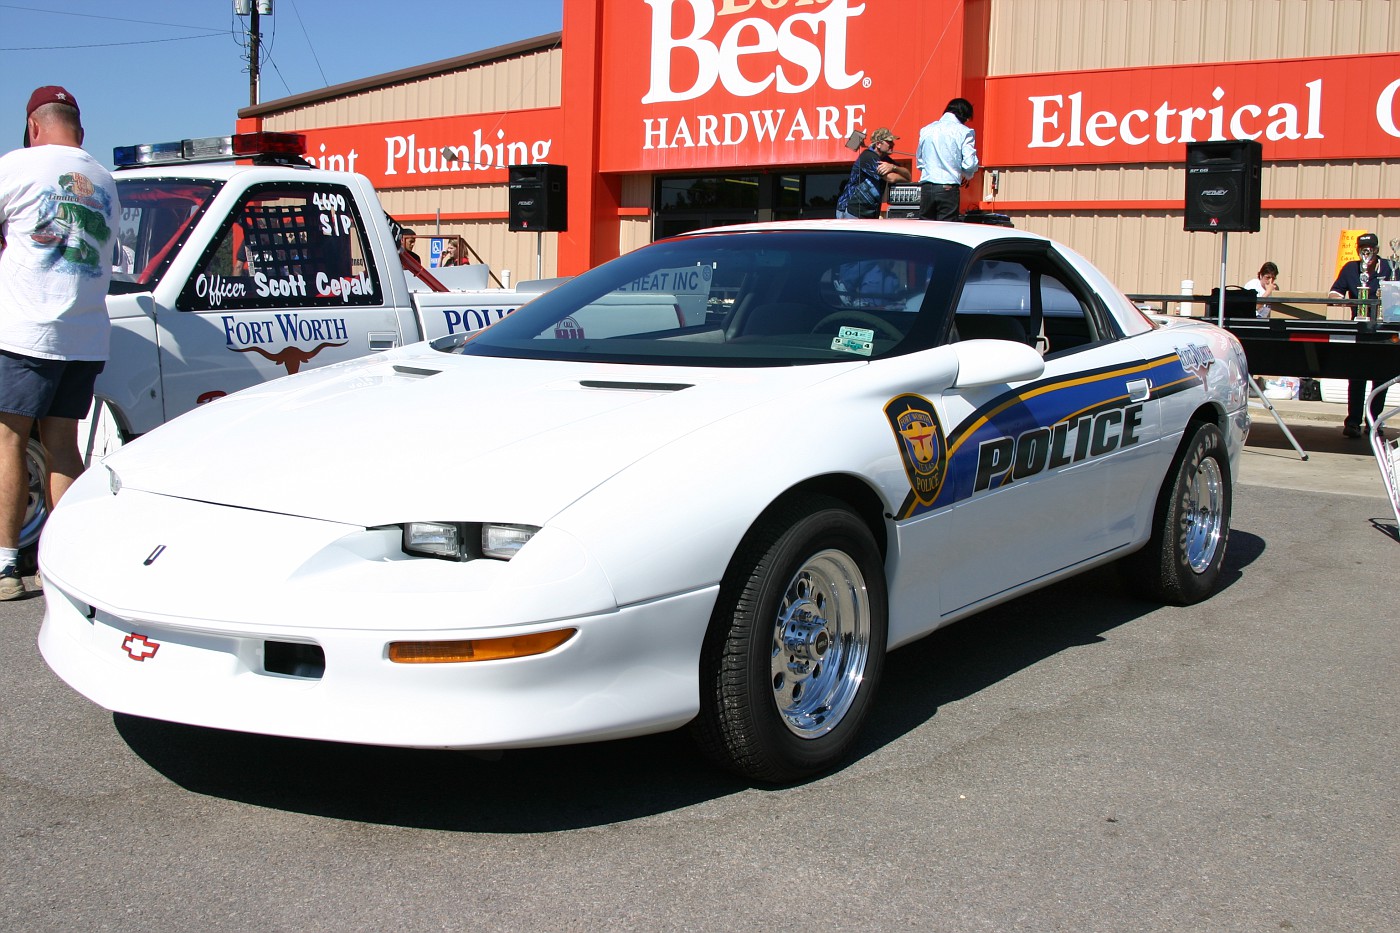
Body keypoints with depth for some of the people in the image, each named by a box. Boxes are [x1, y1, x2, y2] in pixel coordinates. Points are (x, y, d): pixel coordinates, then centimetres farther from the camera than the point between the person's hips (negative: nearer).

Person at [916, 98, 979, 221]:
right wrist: (967, 176, 14)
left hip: (926, 188, 4)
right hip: (948, 188, -4)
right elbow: (969, 164, -7)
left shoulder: (926, 130, 12)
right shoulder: (964, 132, -2)